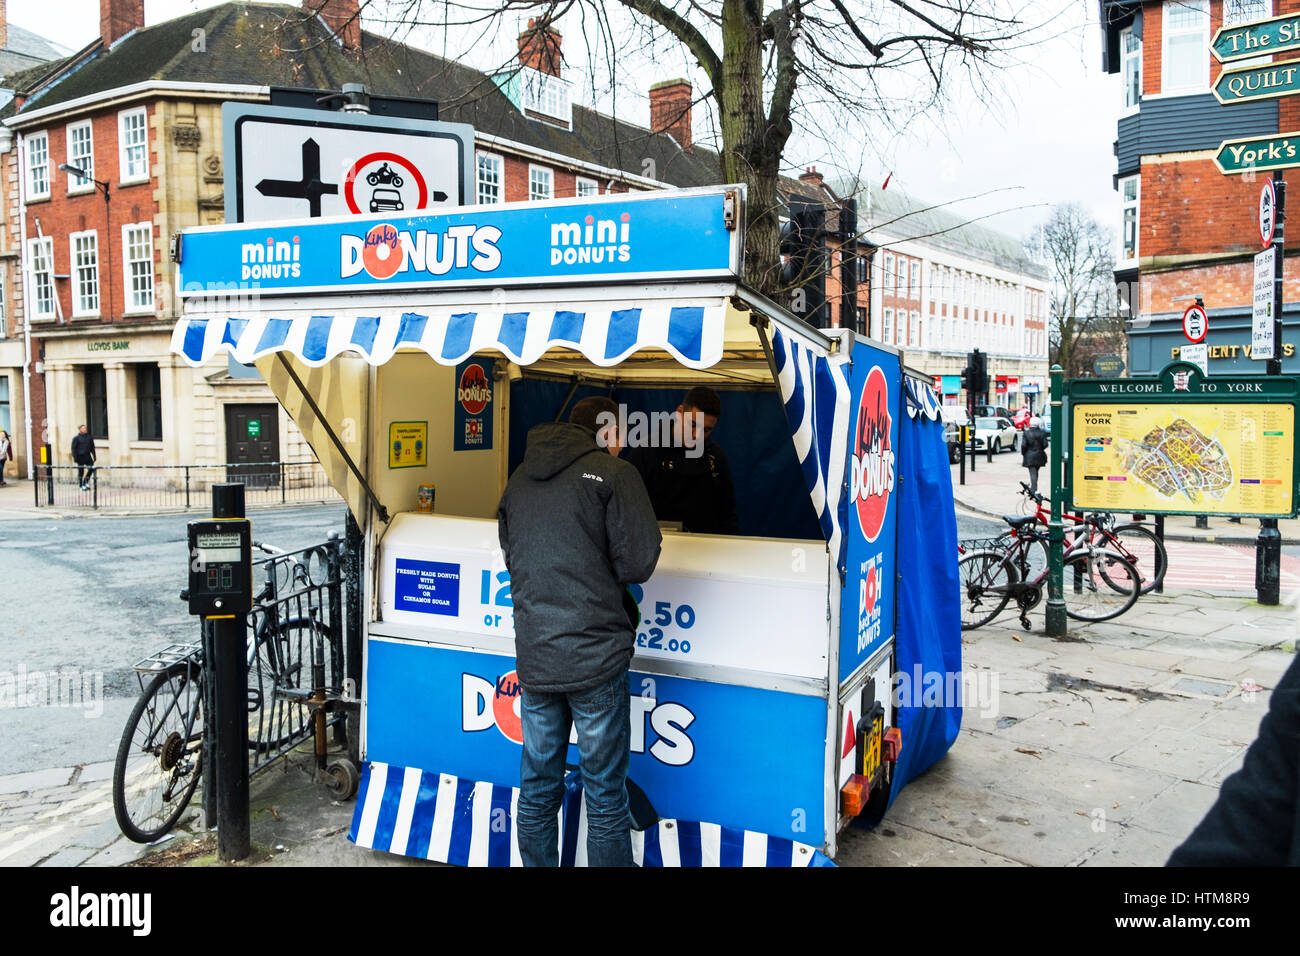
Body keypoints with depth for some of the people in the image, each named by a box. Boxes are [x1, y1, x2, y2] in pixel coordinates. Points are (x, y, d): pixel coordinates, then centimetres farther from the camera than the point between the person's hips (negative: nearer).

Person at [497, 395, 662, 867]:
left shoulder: (519, 478, 13)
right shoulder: (613, 473, -5)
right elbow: (638, 563, -12)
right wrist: (601, 574, 8)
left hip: (532, 658, 6)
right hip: (595, 657, -5)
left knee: (537, 791, 18)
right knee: (606, 798, 6)